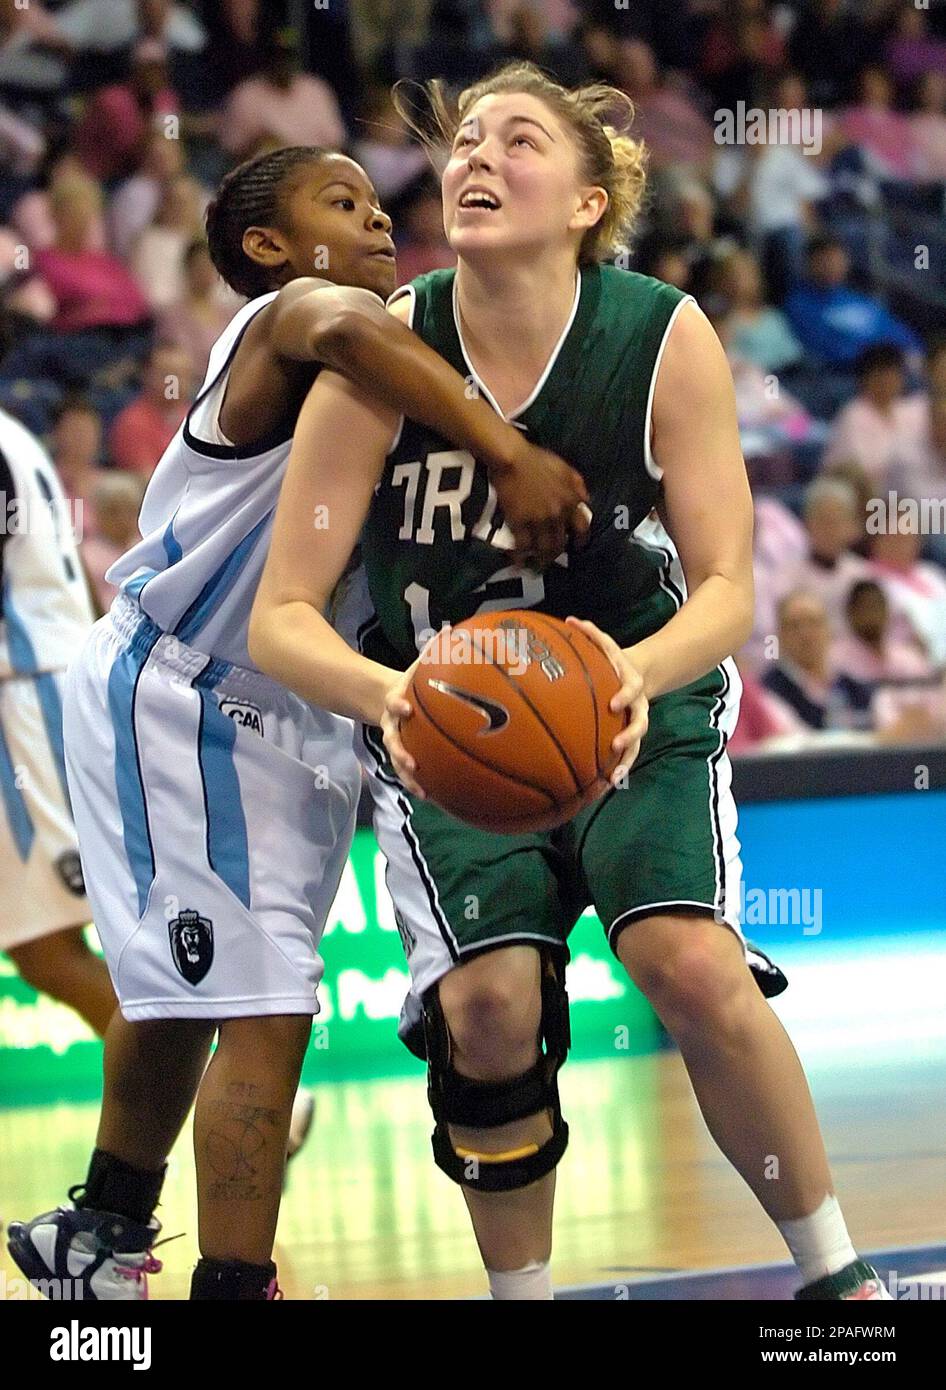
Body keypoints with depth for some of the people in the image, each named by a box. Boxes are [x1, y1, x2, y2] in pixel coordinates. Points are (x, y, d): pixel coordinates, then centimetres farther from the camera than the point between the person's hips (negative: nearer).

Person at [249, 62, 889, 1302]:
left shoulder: (666, 340, -17)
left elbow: (725, 590, -16)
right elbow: (282, 619, -17)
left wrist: (638, 674, -38)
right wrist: (384, 695, -39)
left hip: (634, 693, 0)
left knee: (692, 965, -21)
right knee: (488, 1005, -18)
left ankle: (834, 1275, -3)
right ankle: (520, 1295, 5)